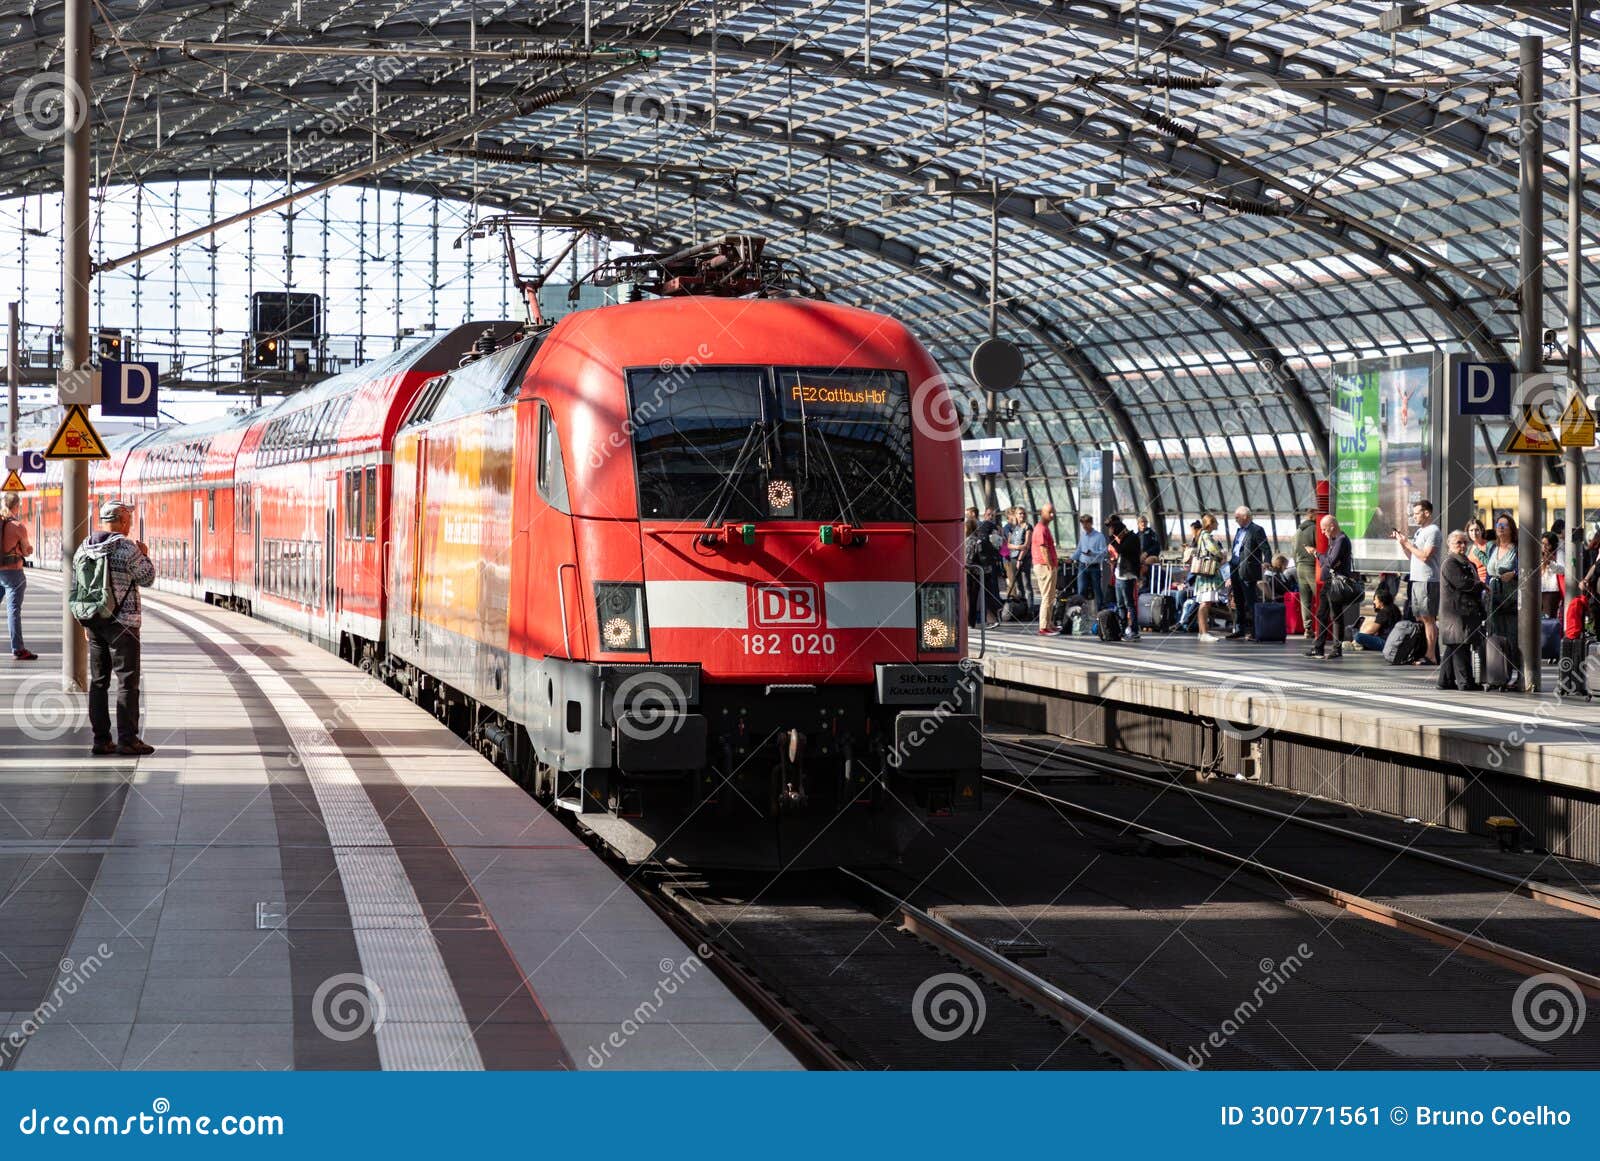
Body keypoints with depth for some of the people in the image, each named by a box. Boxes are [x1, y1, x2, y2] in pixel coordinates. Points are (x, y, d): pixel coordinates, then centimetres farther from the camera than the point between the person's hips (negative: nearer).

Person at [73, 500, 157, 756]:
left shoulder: (84, 548, 5)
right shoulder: (127, 548, -14)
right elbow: (147, 579, -6)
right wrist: (145, 557, 12)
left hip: (93, 621, 6)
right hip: (123, 622, -6)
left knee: (99, 680, 10)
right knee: (127, 680, -2)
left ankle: (101, 739, 9)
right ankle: (127, 739, -3)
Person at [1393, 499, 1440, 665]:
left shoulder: (1432, 531, -10)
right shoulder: (1419, 531, 19)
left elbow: (1425, 556, -19)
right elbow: (1411, 555, 23)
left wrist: (1407, 543, -12)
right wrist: (1402, 542, 10)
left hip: (1428, 581, -10)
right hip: (1417, 580, 10)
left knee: (1428, 618, -9)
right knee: (1419, 618, 10)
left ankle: (1431, 656, -10)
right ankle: (1422, 653, 14)